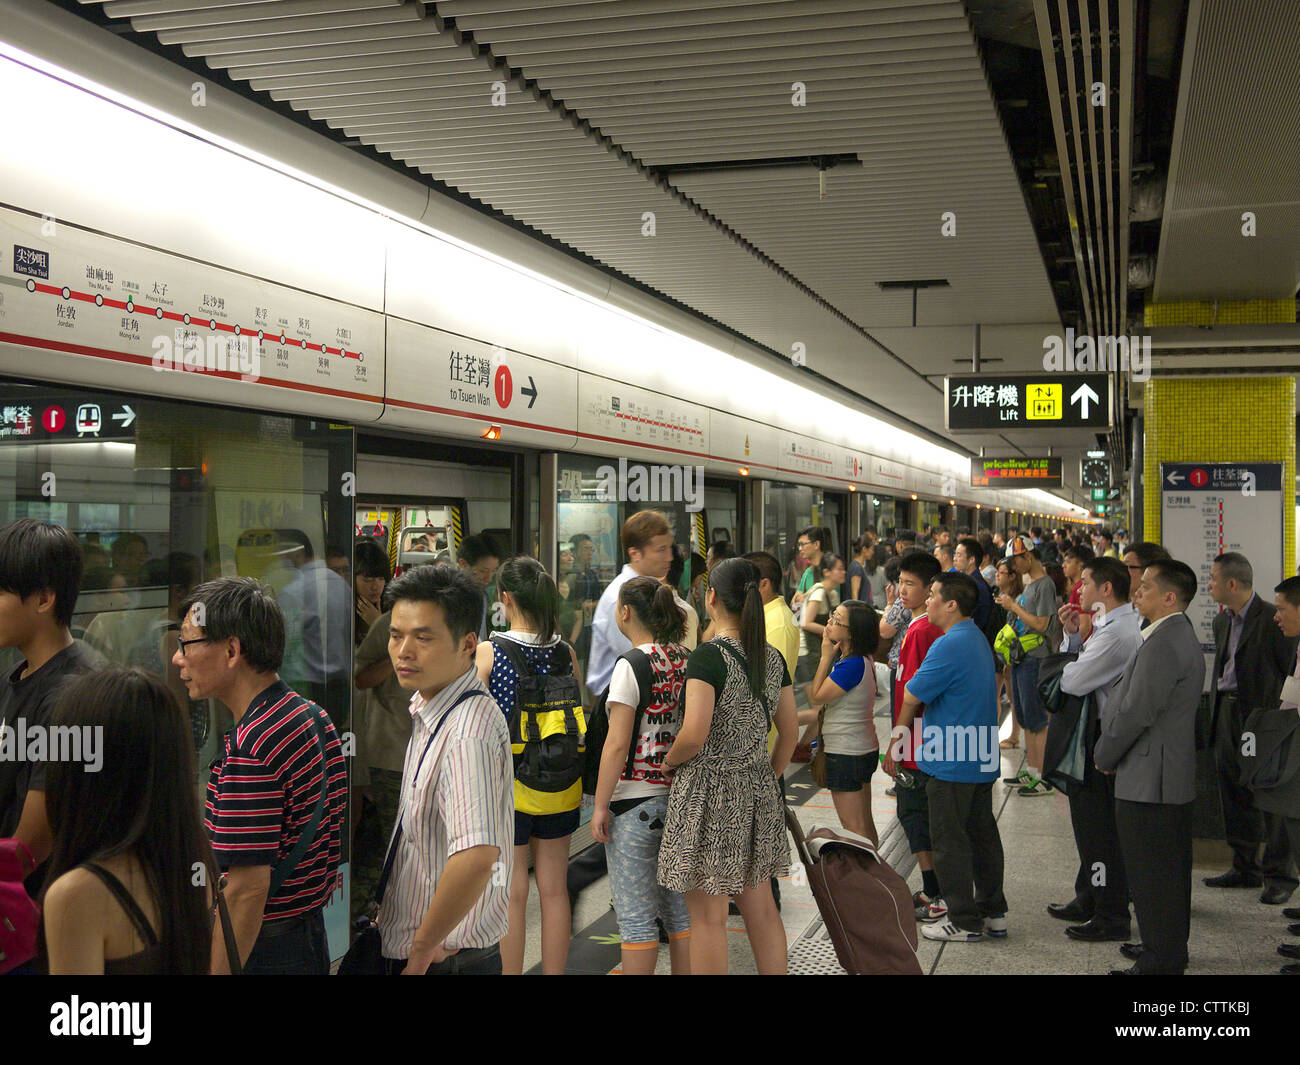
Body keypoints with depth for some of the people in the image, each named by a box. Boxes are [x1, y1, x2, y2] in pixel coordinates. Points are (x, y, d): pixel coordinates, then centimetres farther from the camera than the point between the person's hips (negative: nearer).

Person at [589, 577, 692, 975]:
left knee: (636, 917, 2)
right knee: (680, 909, 14)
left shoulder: (632, 665, -14)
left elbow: (618, 744, -16)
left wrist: (600, 805, -10)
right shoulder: (686, 661, 4)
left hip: (635, 801, -7)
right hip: (680, 796, 7)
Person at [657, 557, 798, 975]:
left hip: (709, 791, -7)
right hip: (759, 790, 7)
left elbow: (694, 735, -24)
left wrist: (669, 762, -5)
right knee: (761, 907, 16)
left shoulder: (708, 656, -16)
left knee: (708, 916, 3)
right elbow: (789, 733, 11)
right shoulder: (772, 658, 5)